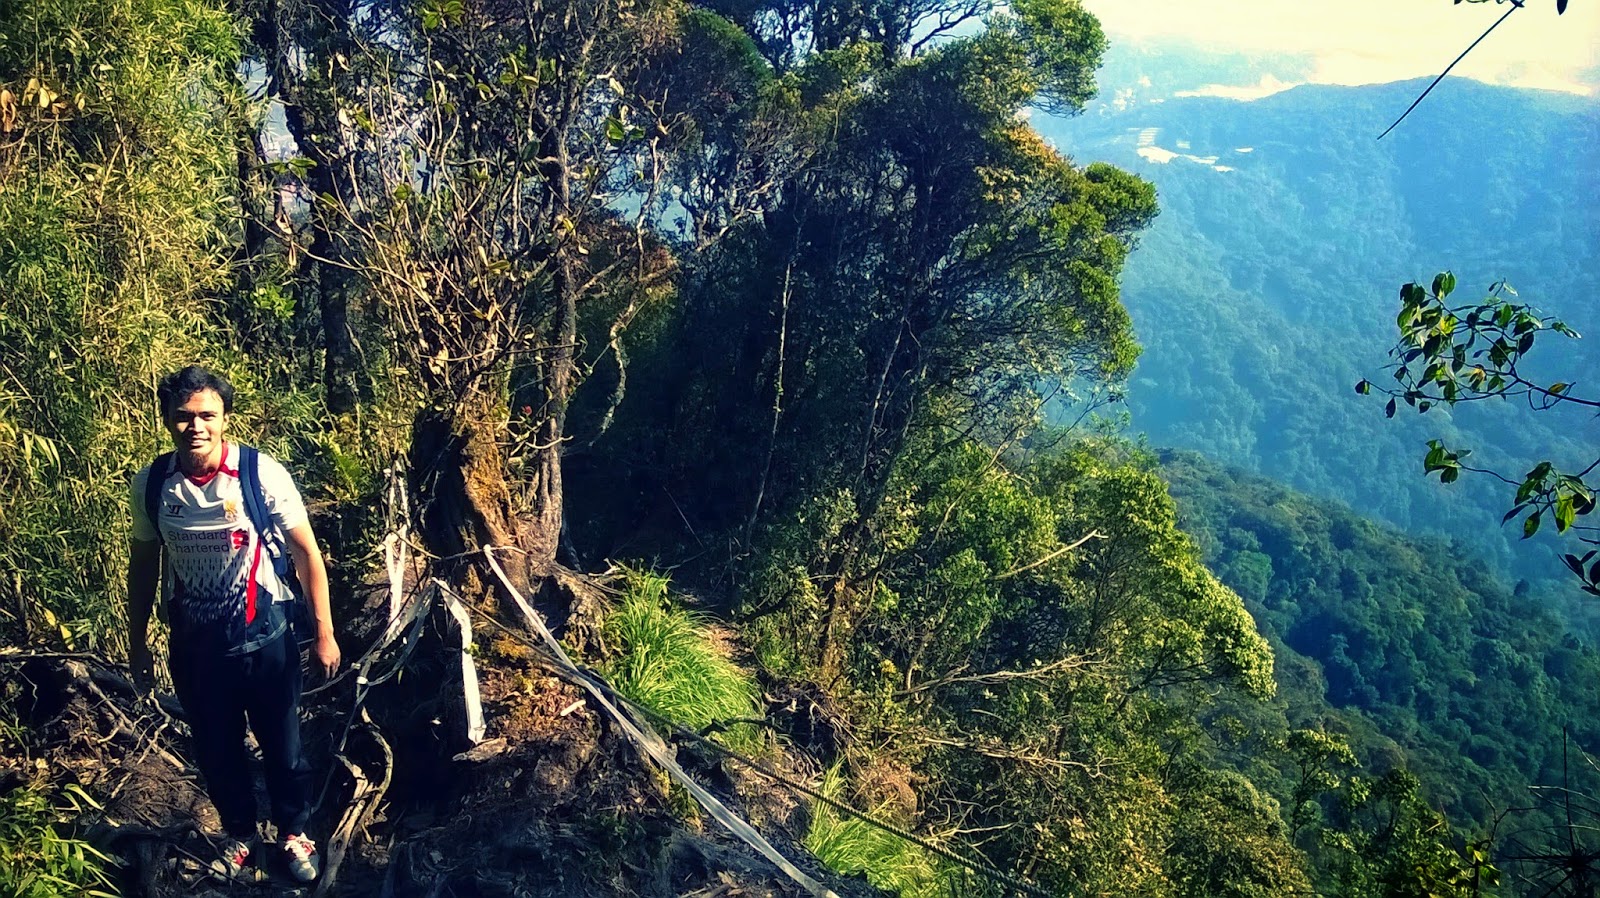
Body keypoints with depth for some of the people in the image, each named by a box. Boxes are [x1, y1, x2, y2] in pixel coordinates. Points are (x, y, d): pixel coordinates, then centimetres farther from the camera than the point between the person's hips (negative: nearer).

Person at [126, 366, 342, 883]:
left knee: (282, 745, 13)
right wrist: (137, 642, 10)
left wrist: (324, 633, -7)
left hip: (264, 639, -2)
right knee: (216, 750, 18)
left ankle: (294, 832, 38)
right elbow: (143, 564, 5)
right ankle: (239, 833, 43)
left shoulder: (263, 475, -18)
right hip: (193, 645, 2)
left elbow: (306, 553, -9)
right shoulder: (150, 485, -9)